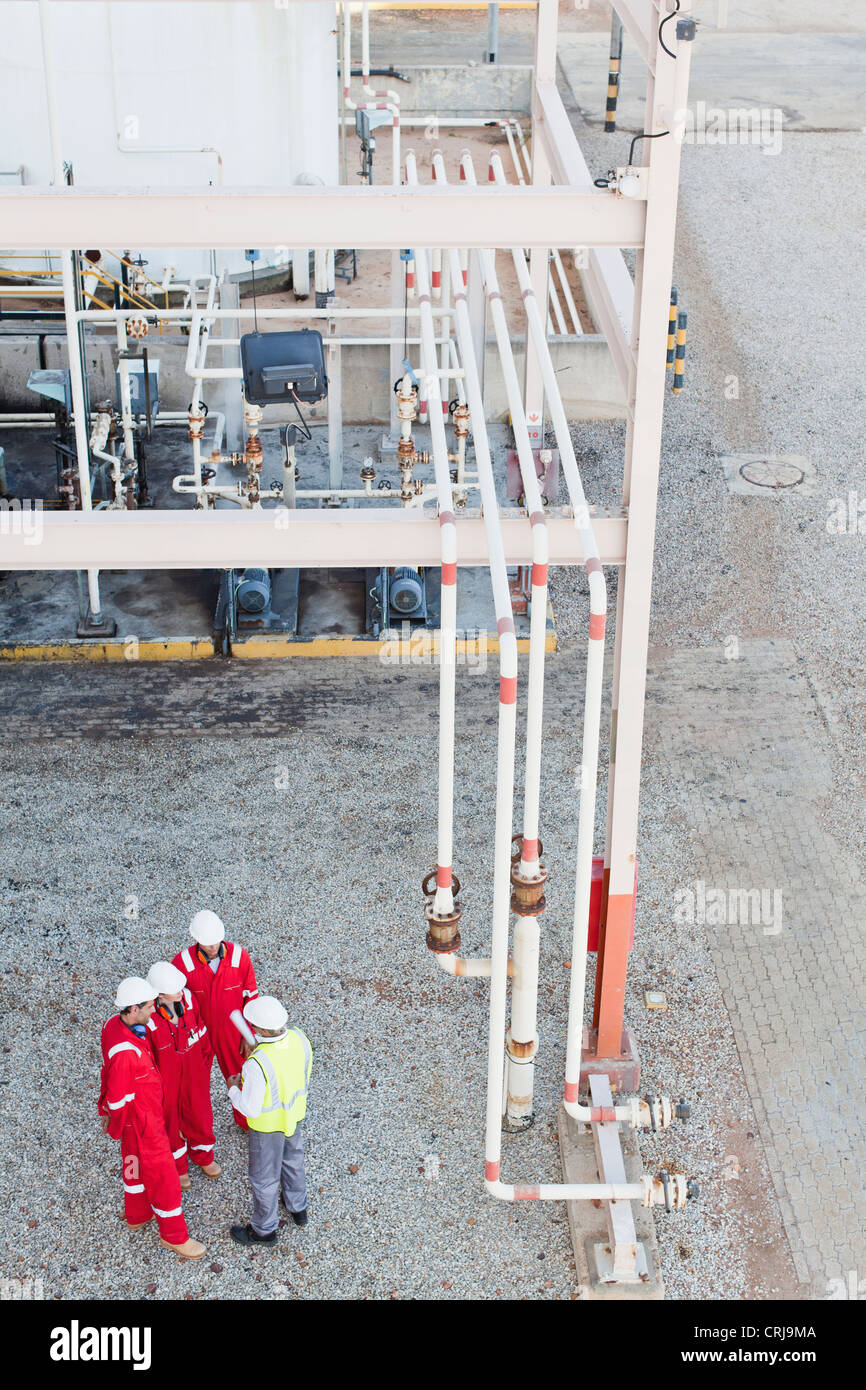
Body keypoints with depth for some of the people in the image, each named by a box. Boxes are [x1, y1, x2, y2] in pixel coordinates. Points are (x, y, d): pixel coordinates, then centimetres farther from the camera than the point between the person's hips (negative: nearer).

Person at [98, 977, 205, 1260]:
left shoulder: (115, 1025, -10)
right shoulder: (125, 1051, -39)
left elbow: (108, 1071, 7)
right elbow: (119, 1097, -27)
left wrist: (106, 1110, 19)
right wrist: (116, 1126, -10)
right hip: (141, 1120, -9)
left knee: (136, 1163, 29)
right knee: (161, 1175, 9)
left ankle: (137, 1215, 51)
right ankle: (174, 1236, 27)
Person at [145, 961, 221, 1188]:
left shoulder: (187, 998, -19)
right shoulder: (147, 1018, -34)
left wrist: (205, 1064, 8)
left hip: (193, 1075, 4)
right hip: (166, 1081, -4)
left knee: (199, 1114, 25)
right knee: (170, 1120, 22)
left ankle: (203, 1155, 55)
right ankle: (178, 1167, 49)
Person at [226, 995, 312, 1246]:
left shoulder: (257, 1064, -40)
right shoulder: (299, 1038, -20)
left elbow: (250, 1109, -28)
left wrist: (233, 1089, -9)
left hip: (268, 1125, -6)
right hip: (295, 1113, 6)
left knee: (264, 1177, 18)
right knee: (292, 1159, 32)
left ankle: (264, 1230, 40)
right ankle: (297, 1207, 55)